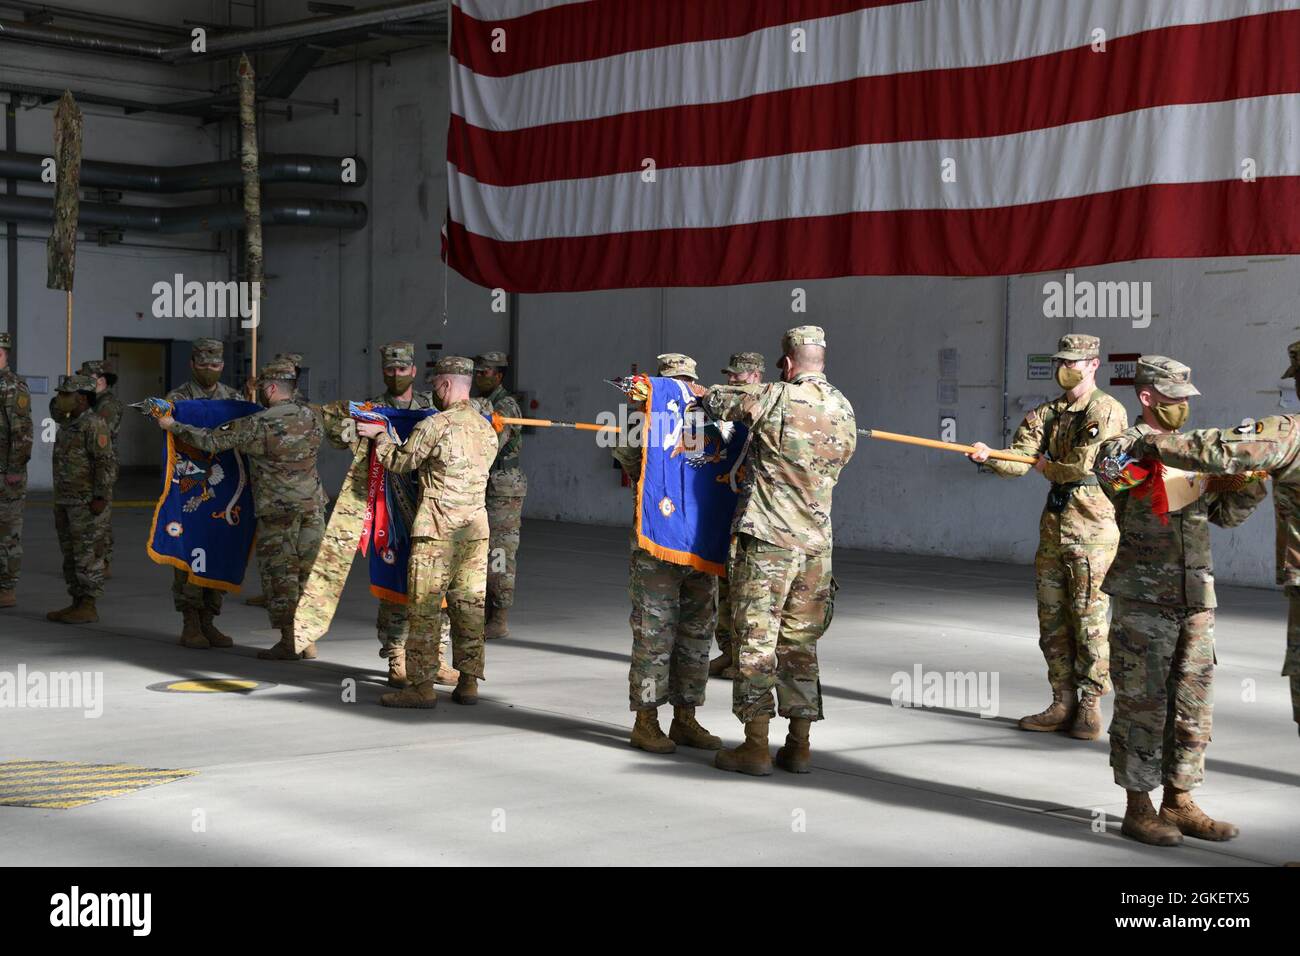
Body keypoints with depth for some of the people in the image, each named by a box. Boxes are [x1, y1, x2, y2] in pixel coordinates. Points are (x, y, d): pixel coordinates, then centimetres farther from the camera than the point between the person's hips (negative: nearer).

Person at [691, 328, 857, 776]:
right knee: (800, 643, 12)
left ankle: (755, 747, 0)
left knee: (755, 641, 0)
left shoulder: (773, 399, -11)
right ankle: (799, 746, 13)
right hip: (816, 543, 5)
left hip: (766, 539, -5)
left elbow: (709, 398, 1)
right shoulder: (845, 411, 5)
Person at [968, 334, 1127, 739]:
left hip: (1091, 526, -7)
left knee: (1089, 619, -3)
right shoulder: (1047, 414, 12)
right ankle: (1063, 704, 18)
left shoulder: (1106, 411, -8)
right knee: (1051, 619, 10)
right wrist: (988, 456, -17)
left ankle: (1090, 707, 5)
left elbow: (1085, 465, -18)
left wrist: (1047, 467, -2)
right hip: (1053, 524, 8)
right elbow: (1019, 461, 2)